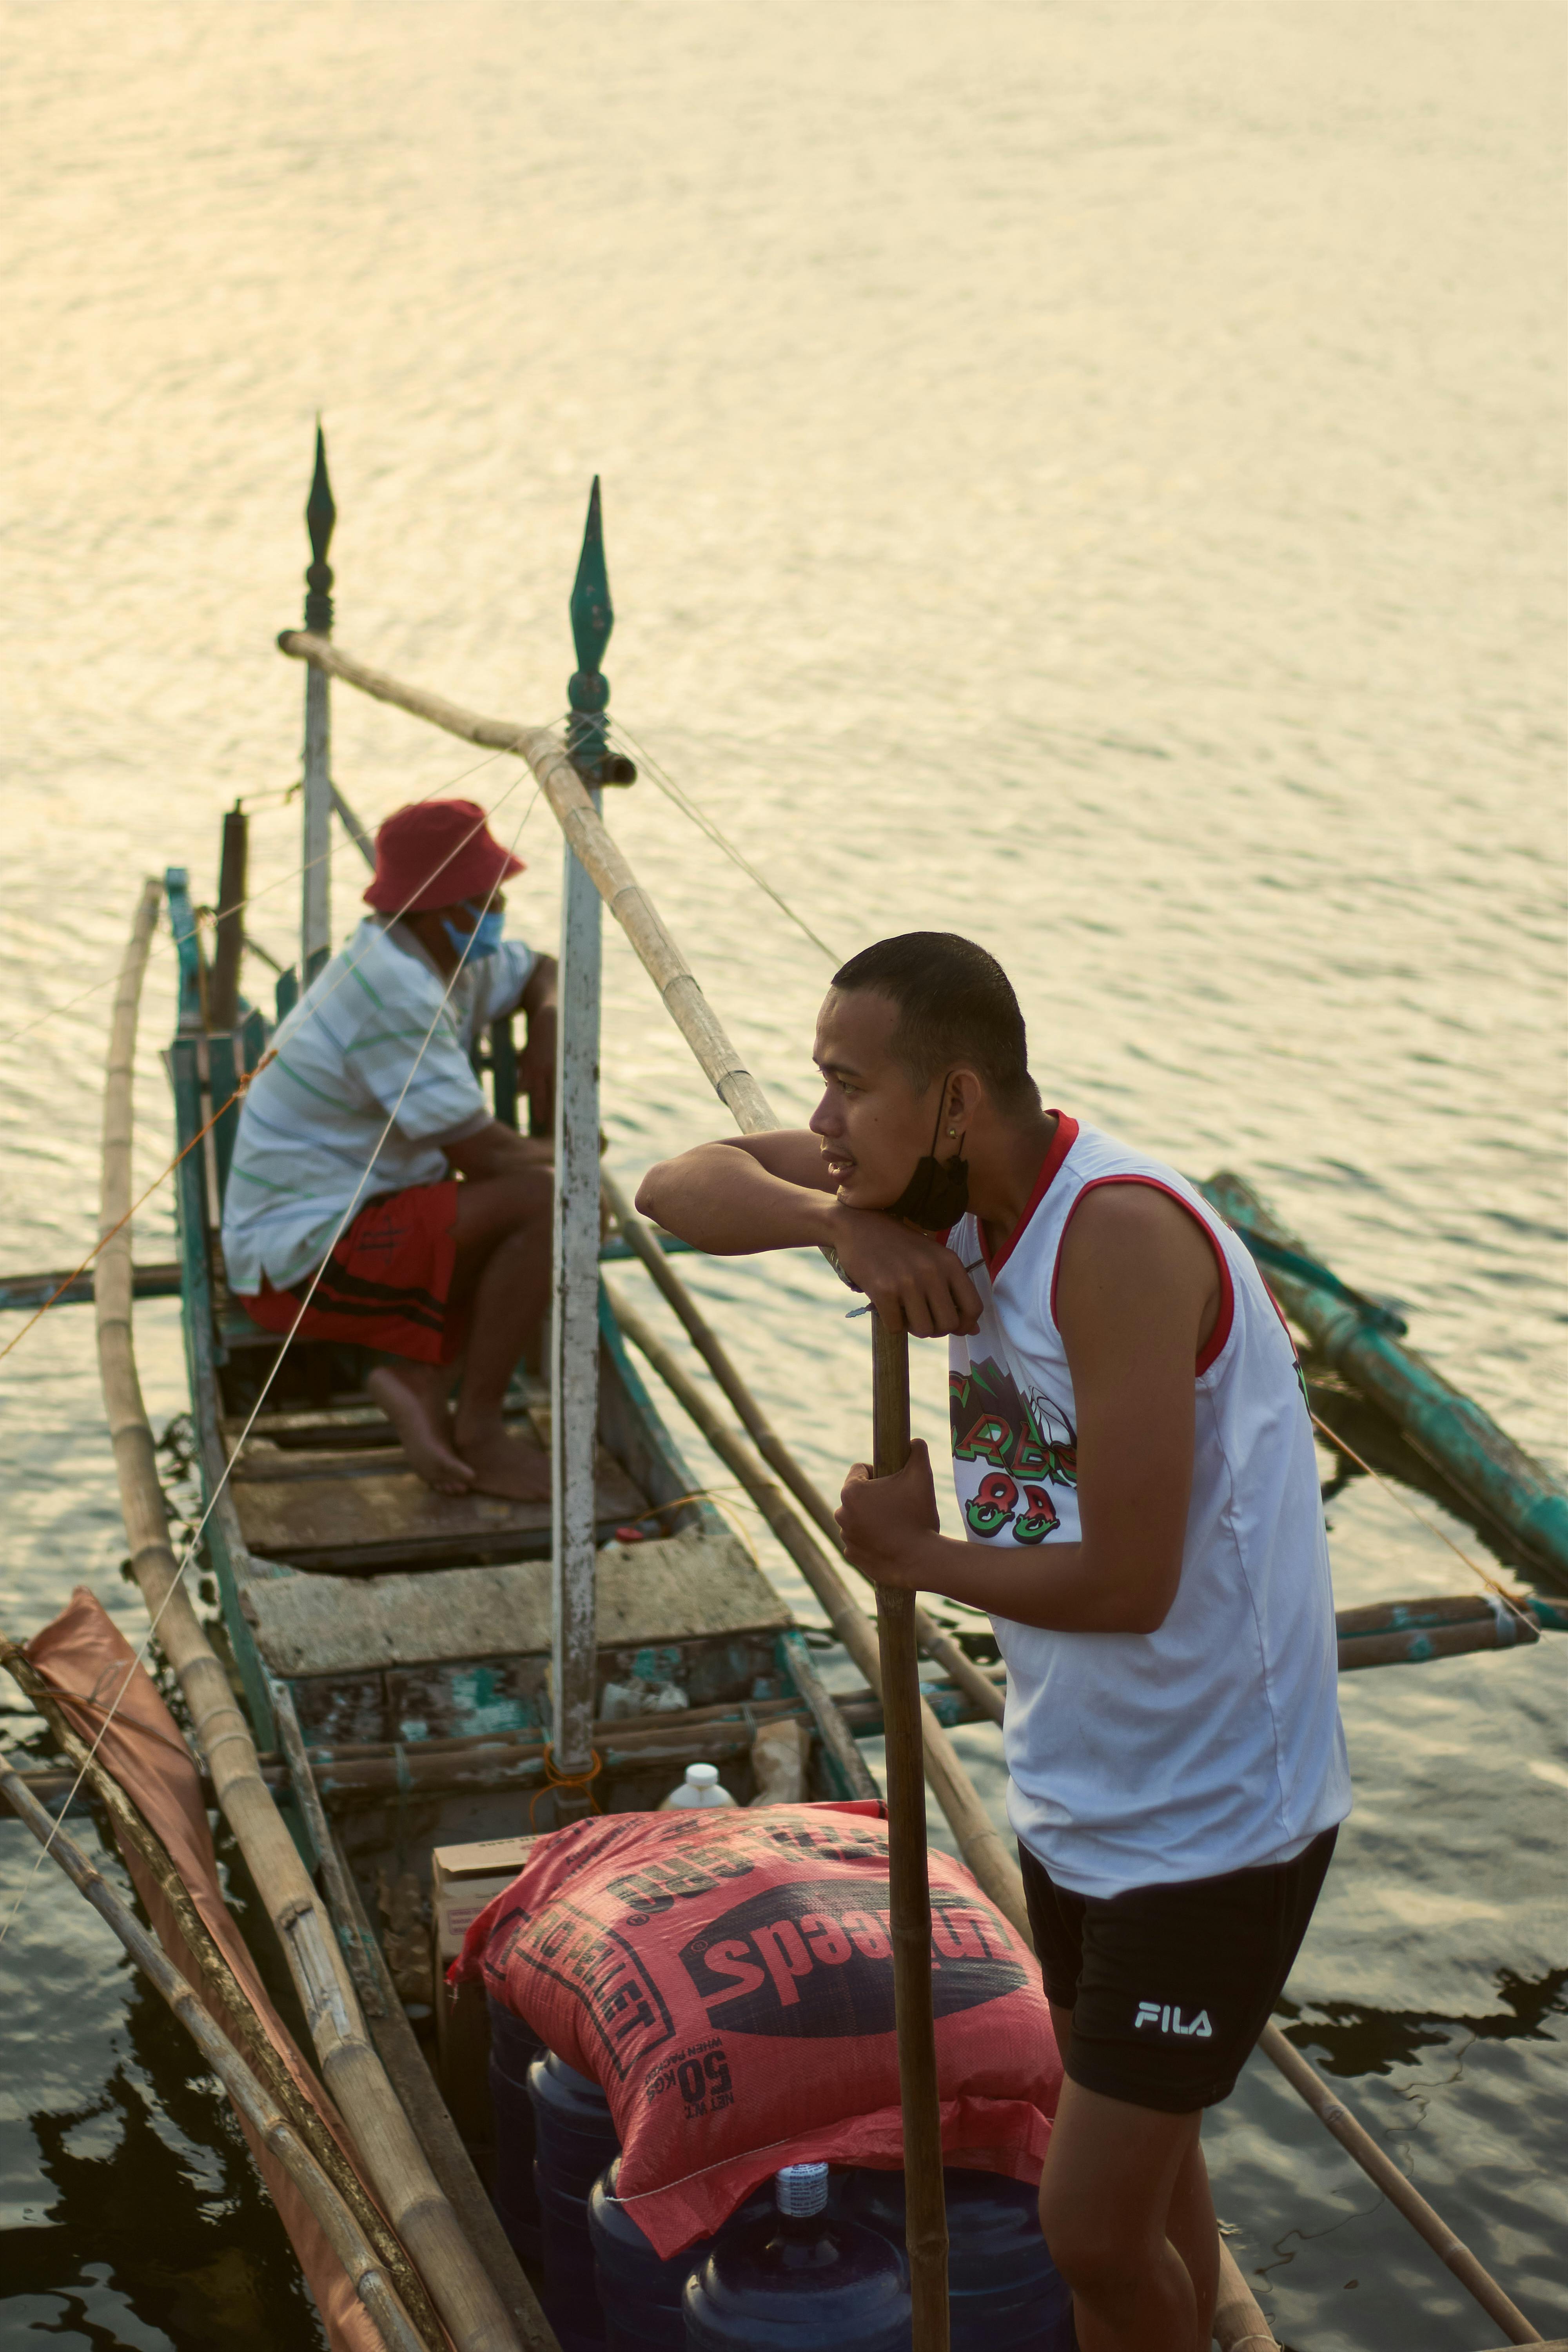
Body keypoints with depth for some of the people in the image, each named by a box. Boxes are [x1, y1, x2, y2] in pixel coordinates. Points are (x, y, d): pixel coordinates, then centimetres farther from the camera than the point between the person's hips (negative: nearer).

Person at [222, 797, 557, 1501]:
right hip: (301, 1260, -10)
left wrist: (546, 1025, 4)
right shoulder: (393, 992, -23)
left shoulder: (448, 954, 6)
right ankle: (478, 1433, -12)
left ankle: (418, 1373, -2)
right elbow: (481, 1156, -22)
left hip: (352, 1222, 10)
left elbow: (542, 972, 27)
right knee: (544, 1201, -22)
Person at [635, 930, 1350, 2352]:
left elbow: (1127, 1583, -31)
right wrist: (841, 1217, -20)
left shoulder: (1120, 1236, -29)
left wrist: (920, 1557, -14)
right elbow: (681, 1189, 0)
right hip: (1078, 1790, 8)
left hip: (1214, 1814, -8)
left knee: (1096, 2229, -2)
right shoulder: (939, 1181, -4)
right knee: (1140, 2158, 24)